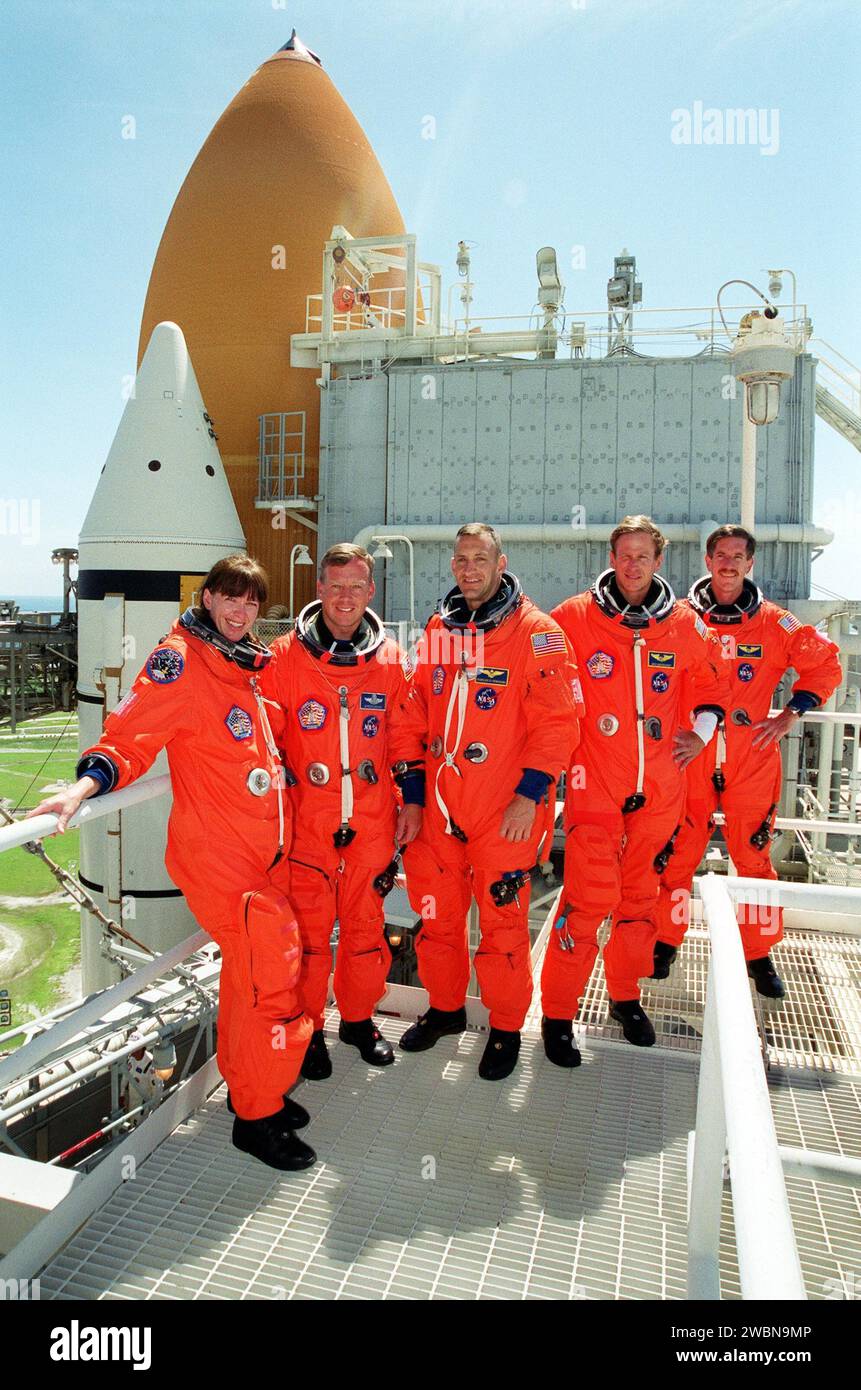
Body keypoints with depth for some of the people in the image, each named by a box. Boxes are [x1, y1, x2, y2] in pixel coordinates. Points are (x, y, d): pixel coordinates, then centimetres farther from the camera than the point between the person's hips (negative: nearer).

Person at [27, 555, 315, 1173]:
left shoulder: (251, 664, 13)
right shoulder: (181, 661, -10)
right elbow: (131, 736, -17)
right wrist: (87, 784, -31)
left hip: (267, 847, 8)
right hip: (219, 853, -8)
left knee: (251, 969, 17)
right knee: (269, 976, -6)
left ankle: (248, 1084, 36)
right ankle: (256, 1116, 12)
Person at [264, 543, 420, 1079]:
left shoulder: (391, 658, 2)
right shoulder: (286, 655, -5)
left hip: (372, 823, 2)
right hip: (306, 822, -2)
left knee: (366, 926, 14)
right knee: (308, 930, 7)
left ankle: (359, 1019, 35)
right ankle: (307, 1029, 27)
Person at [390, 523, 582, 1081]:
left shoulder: (535, 631, -8)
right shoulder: (439, 630, 9)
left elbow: (556, 719, -12)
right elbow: (416, 715, 12)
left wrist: (530, 794, -16)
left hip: (505, 810, -5)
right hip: (439, 805, 6)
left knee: (502, 921, 4)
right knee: (437, 912, 15)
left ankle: (507, 1028, 25)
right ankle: (446, 1008, 37)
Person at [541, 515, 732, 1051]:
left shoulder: (684, 625, 4)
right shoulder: (575, 616, -5)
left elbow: (713, 678, 22)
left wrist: (701, 732, 12)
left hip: (660, 786, 4)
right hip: (595, 783, -4)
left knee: (642, 893, 15)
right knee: (589, 898, -8)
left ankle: (626, 996, 33)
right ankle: (557, 1012, 8)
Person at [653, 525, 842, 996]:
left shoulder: (775, 623, 2)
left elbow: (825, 664, 12)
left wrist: (790, 714, 4)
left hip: (752, 761, 0)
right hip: (689, 757, 0)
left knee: (754, 856, 7)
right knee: (678, 853, 6)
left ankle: (760, 955, 23)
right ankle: (665, 942, 22)